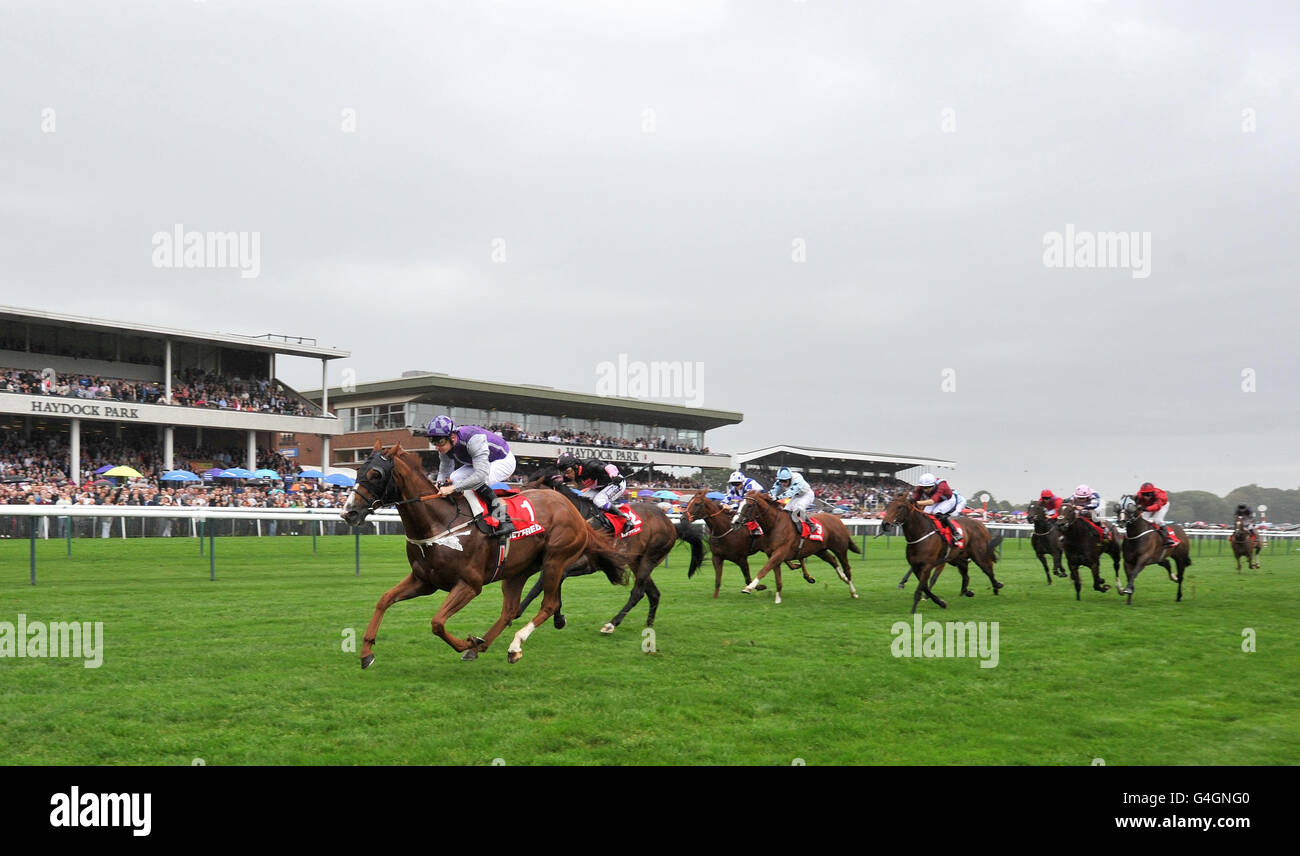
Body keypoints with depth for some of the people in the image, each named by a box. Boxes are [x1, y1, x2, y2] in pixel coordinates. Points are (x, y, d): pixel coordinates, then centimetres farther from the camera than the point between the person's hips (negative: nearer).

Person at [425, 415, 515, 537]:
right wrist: (439, 484, -25)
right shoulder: (445, 446, -16)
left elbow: (481, 475, -47)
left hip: (504, 462, -8)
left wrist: (453, 488, -47)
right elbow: (444, 471, -1)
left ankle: (504, 521, -25)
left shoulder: (474, 439, -40)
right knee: (454, 478, -9)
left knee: (478, 482, -32)